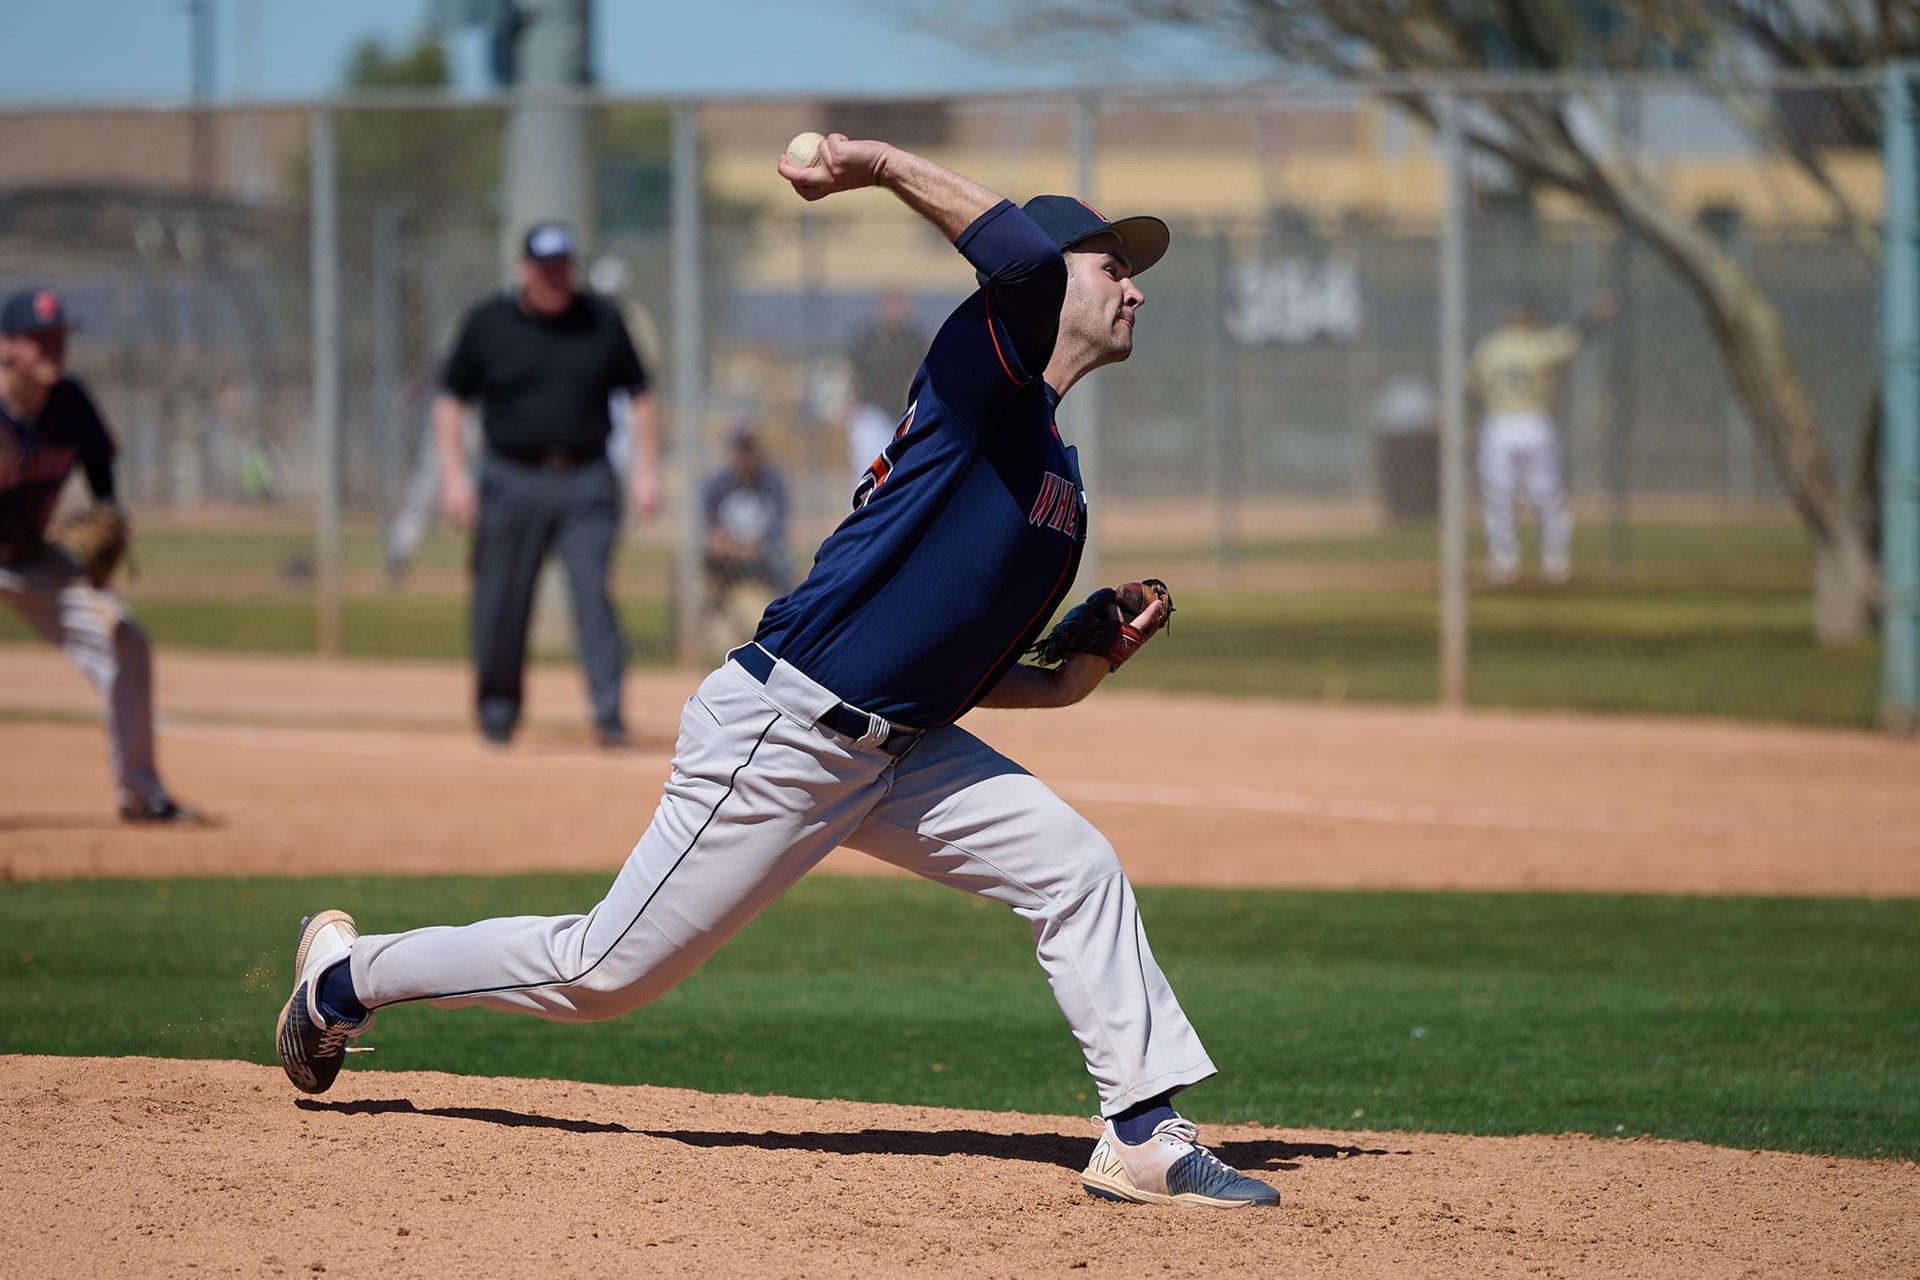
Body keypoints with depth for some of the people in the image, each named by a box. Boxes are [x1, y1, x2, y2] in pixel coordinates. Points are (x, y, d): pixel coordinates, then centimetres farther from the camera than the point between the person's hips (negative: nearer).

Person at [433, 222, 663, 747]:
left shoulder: (602, 320, 5)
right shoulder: (488, 323, 2)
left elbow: (638, 395, 12)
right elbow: (450, 399, 7)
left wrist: (647, 470, 4)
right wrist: (454, 475, -2)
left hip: (586, 483, 0)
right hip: (512, 482, 0)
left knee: (592, 590, -14)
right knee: (501, 602, 2)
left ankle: (609, 712, -16)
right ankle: (498, 705, 22)